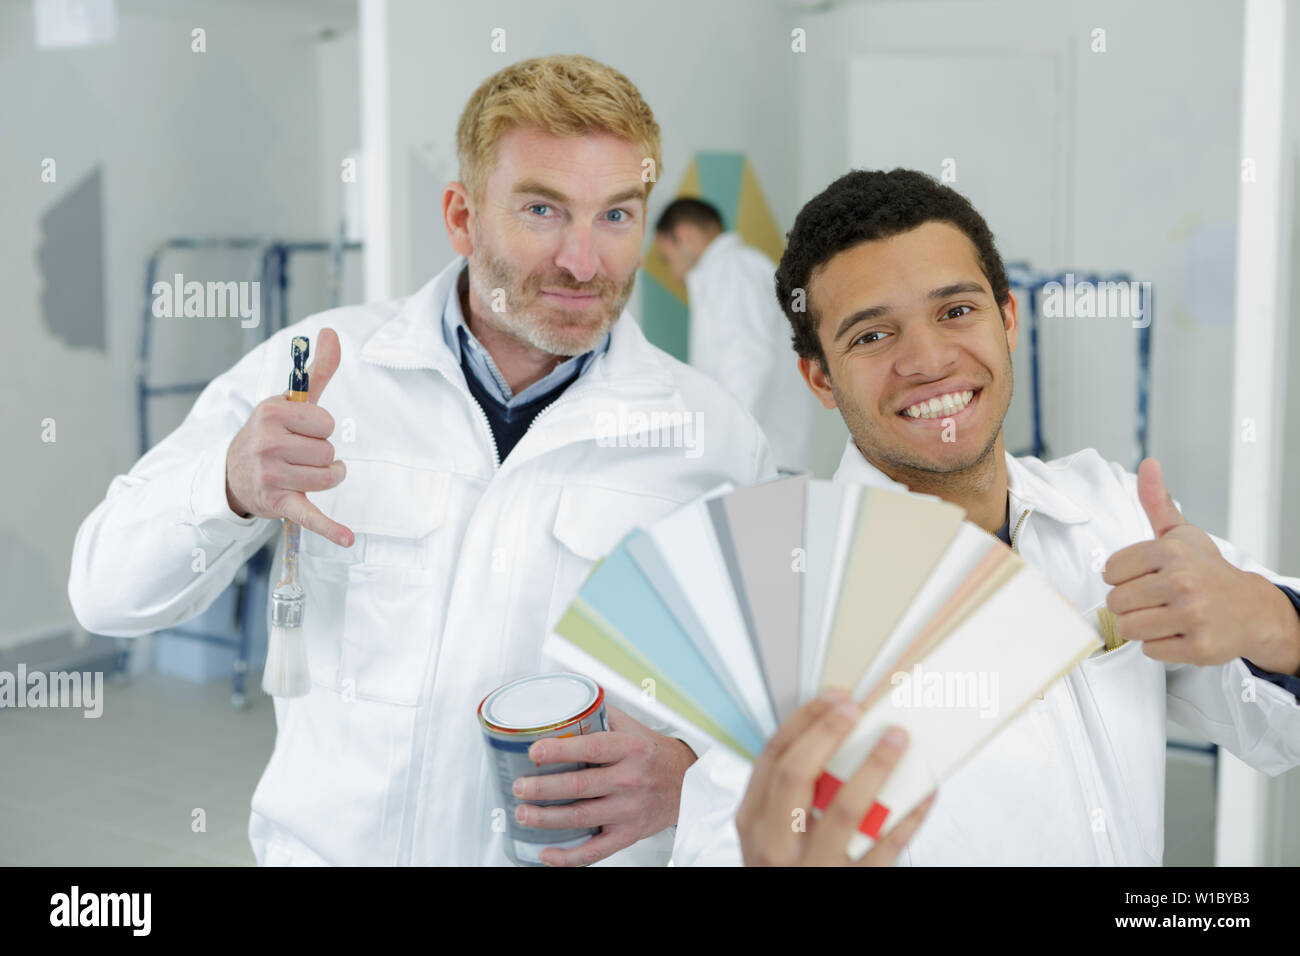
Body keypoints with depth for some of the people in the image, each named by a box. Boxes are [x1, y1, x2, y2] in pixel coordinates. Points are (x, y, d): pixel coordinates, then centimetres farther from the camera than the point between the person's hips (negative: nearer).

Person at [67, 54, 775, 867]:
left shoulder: (718, 439, -2)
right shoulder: (318, 367, -1)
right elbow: (107, 594, -1)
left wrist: (688, 771, -17)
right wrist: (232, 486, -21)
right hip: (324, 845, 2)